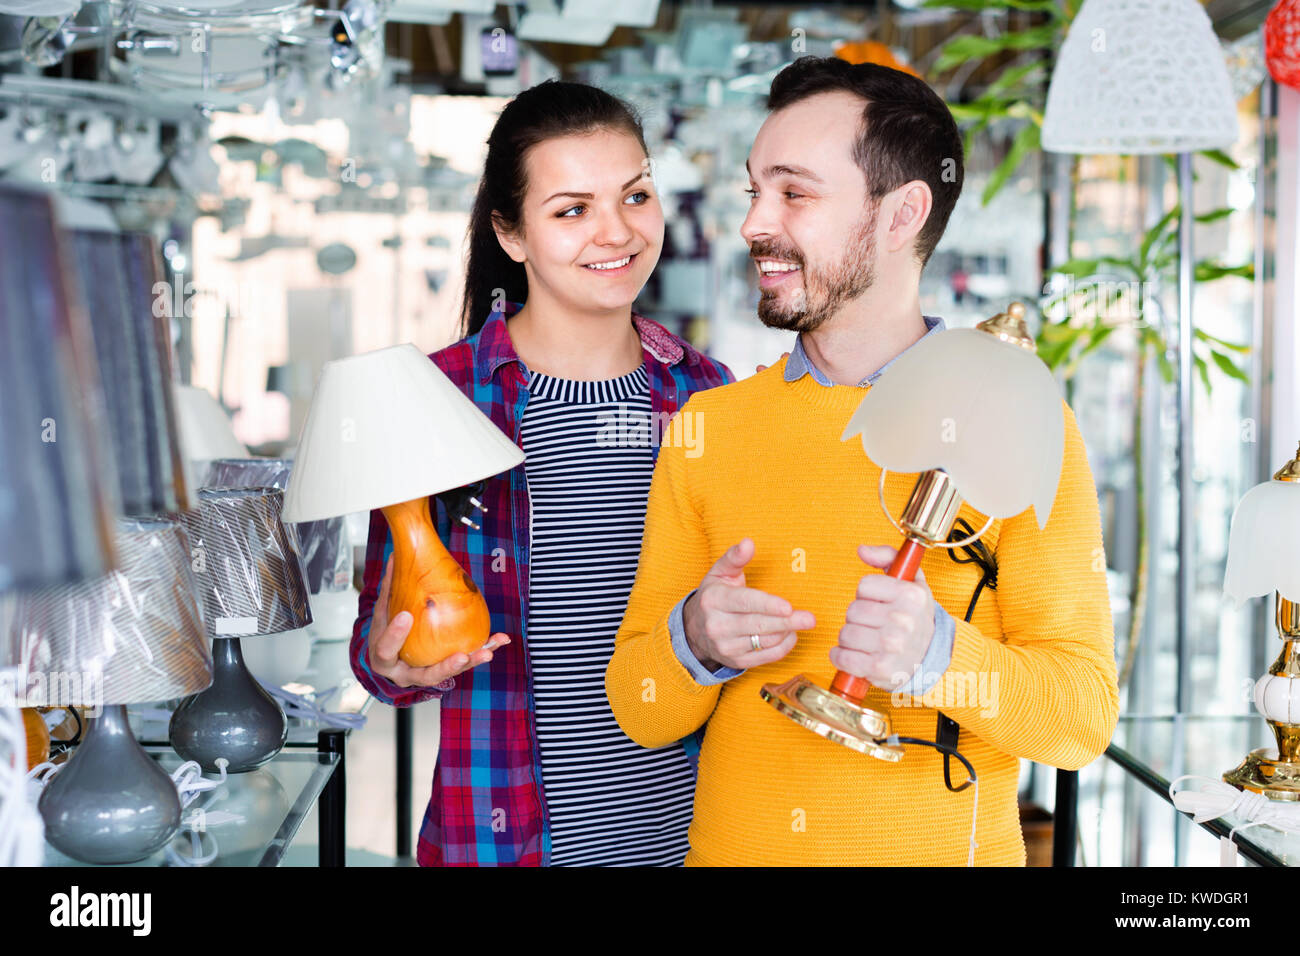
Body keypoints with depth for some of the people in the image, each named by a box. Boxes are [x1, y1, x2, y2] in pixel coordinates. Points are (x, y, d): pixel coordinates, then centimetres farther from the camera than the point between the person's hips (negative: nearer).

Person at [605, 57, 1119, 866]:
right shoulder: (707, 426, -1)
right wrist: (696, 642, -19)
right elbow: (638, 711, 0)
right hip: (732, 844, 3)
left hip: (944, 850, -2)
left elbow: (1086, 717, -12)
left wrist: (938, 655, -28)